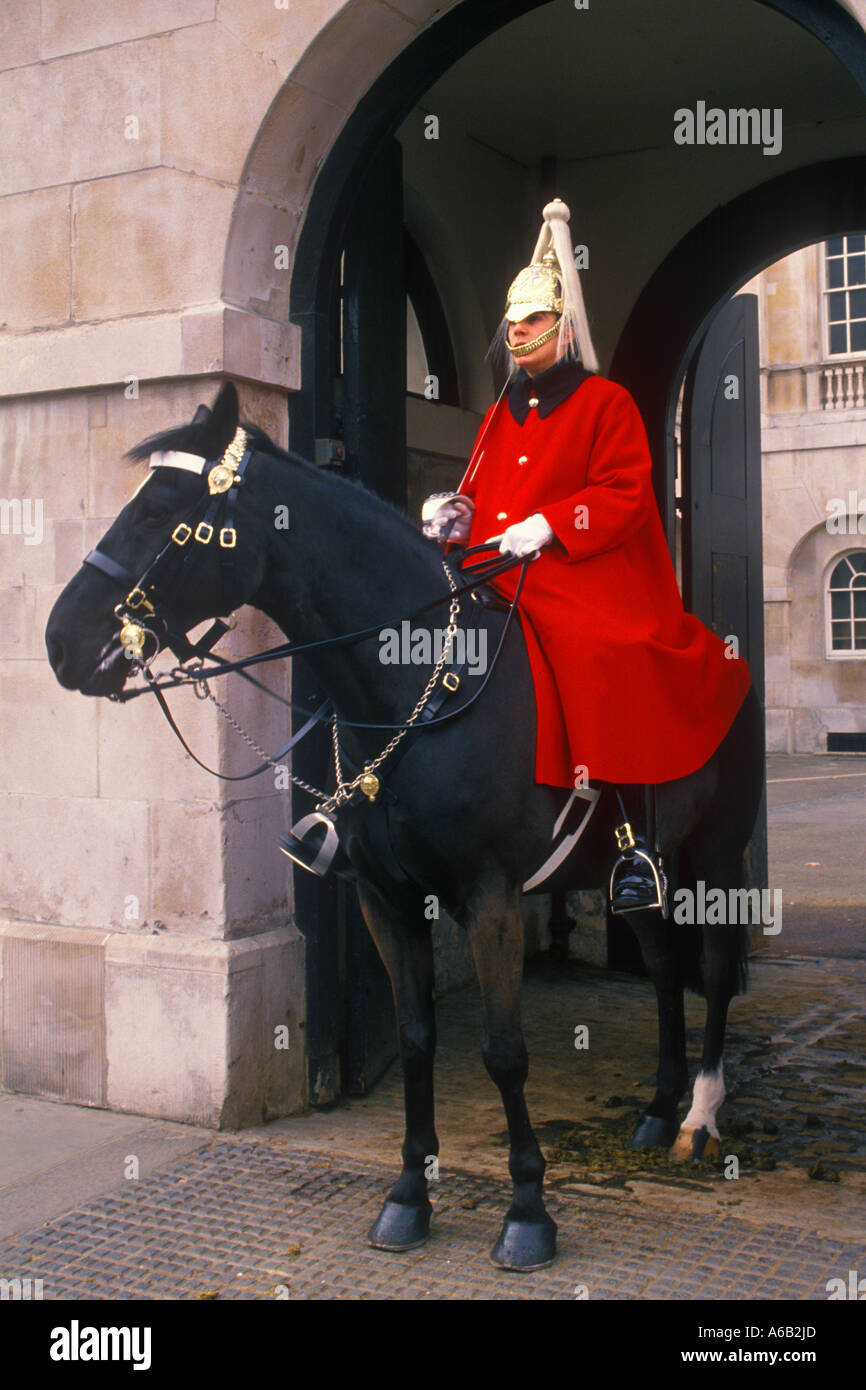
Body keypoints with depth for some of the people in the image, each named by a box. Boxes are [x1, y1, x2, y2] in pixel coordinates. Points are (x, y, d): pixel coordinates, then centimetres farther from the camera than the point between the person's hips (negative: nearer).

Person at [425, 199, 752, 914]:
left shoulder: (606, 402, 5)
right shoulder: (500, 415, 23)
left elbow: (625, 494, -7)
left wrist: (546, 525, -19)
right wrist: (457, 511, 2)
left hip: (588, 581, -6)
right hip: (499, 585, 6)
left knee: (612, 668, -27)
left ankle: (638, 847, -18)